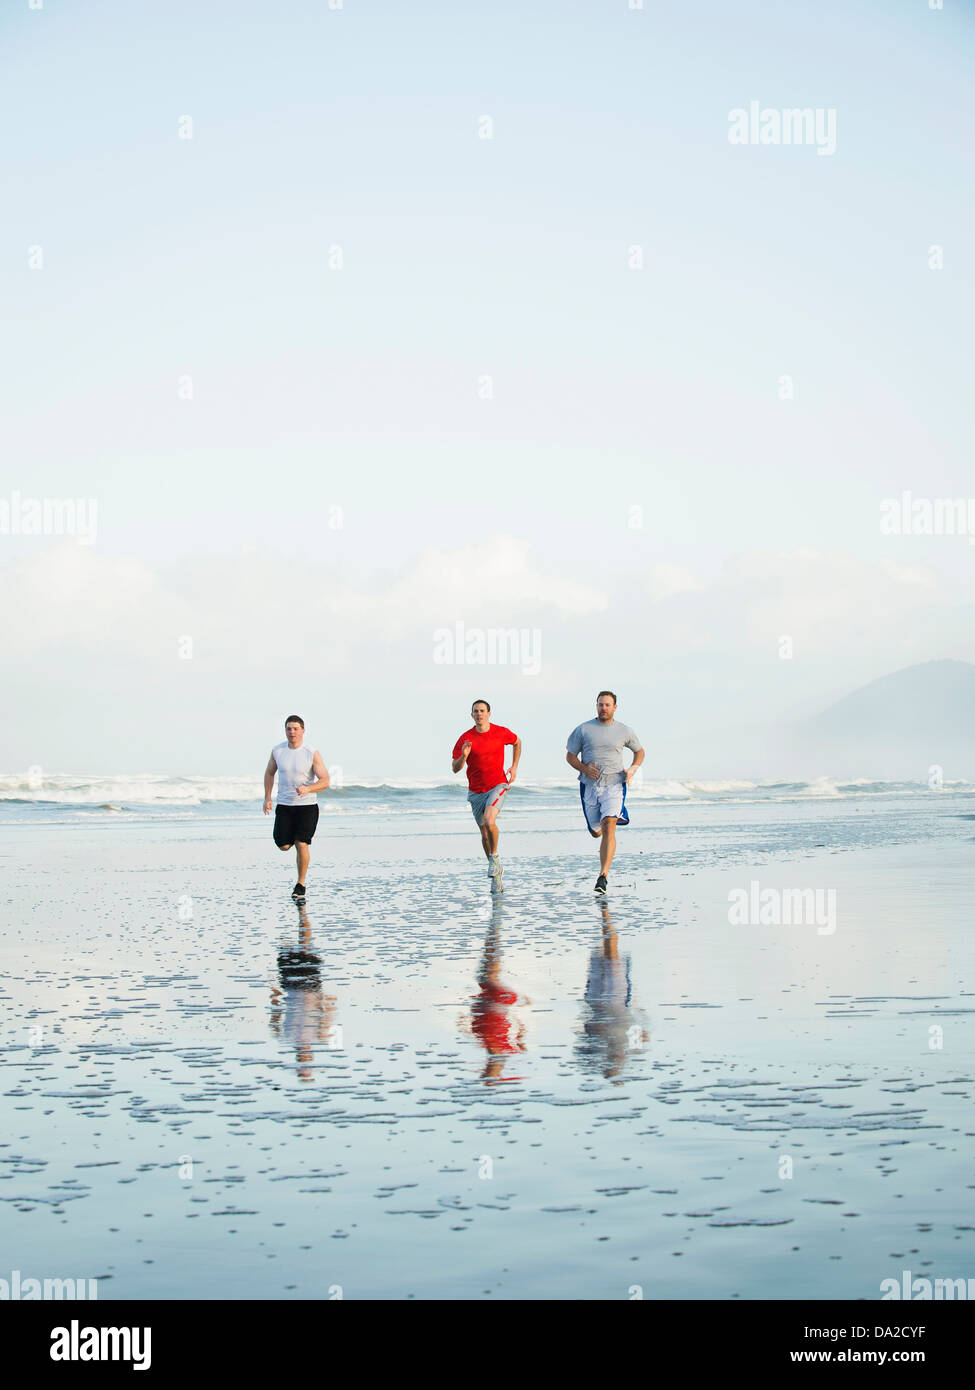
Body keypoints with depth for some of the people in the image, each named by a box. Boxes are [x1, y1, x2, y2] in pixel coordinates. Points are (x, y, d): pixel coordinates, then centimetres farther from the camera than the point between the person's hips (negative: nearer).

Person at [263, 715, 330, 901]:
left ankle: (301, 885, 1)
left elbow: (325, 781, -11)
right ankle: (296, 836, 34)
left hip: (307, 805, -3)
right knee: (283, 846, -3)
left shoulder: (312, 753, -11)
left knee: (301, 845, -13)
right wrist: (267, 798, 10)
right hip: (284, 806, 3)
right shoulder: (277, 751, -1)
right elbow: (269, 773, 16)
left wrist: (307, 789, -30)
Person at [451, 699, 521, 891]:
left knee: (489, 820, -27)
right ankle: (496, 872, 23)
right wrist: (463, 756, -24)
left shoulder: (501, 732, -2)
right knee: (484, 833, 8)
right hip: (476, 791, 2)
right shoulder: (465, 738, -3)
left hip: (497, 785, -2)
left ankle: (495, 856, -3)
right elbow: (455, 768, -3)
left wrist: (514, 767, 11)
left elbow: (517, 742, 20)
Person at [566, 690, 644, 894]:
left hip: (614, 785, -2)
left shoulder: (624, 731, 6)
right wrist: (584, 768, -13)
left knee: (609, 828, -20)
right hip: (590, 785, 2)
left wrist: (633, 768, 3)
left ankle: (603, 876, -25)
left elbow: (639, 751, 23)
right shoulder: (583, 729, 3)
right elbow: (570, 756, 7)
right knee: (596, 831, 12)